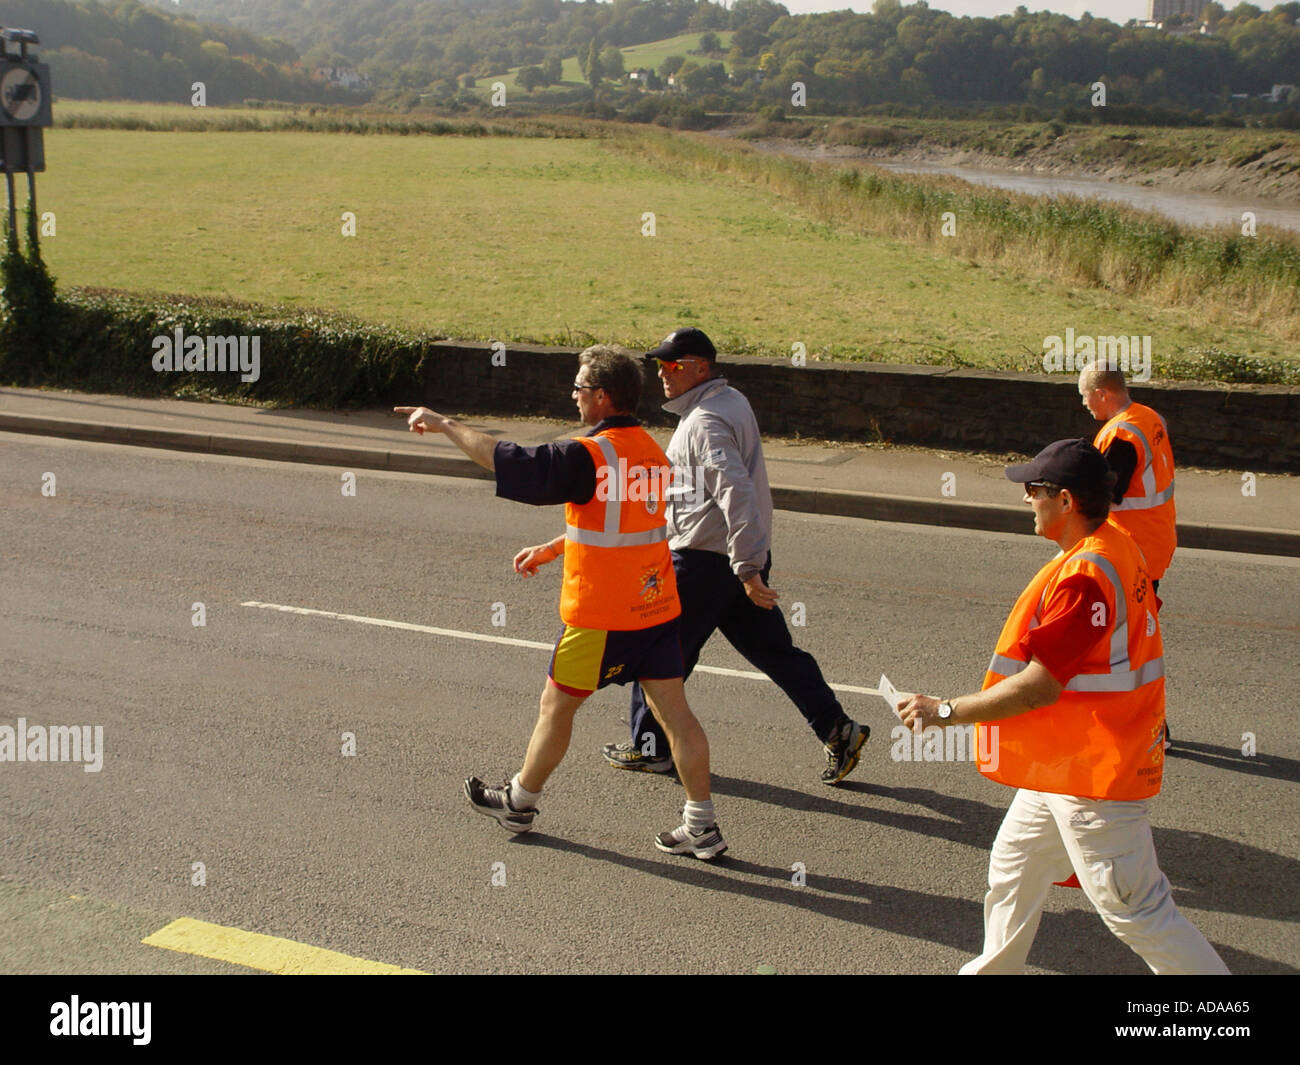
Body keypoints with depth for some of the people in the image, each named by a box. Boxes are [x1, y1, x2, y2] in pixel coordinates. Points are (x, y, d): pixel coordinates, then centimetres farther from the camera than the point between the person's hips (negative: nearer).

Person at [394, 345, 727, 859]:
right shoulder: (651, 450, 8)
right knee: (675, 711, 7)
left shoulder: (588, 456, -18)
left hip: (600, 614, -7)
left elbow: (505, 460, -19)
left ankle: (519, 801, 29)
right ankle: (701, 826, 10)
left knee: (557, 705, 11)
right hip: (657, 605, 7)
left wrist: (444, 424, -7)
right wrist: (551, 549, 27)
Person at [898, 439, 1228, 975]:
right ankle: (994, 968, 39)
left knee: (1135, 911, -1)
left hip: (1095, 775, -10)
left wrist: (946, 711, -19)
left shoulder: (1082, 576, -26)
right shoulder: (1116, 547, 6)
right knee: (1013, 869, 22)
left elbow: (1040, 686, -27)